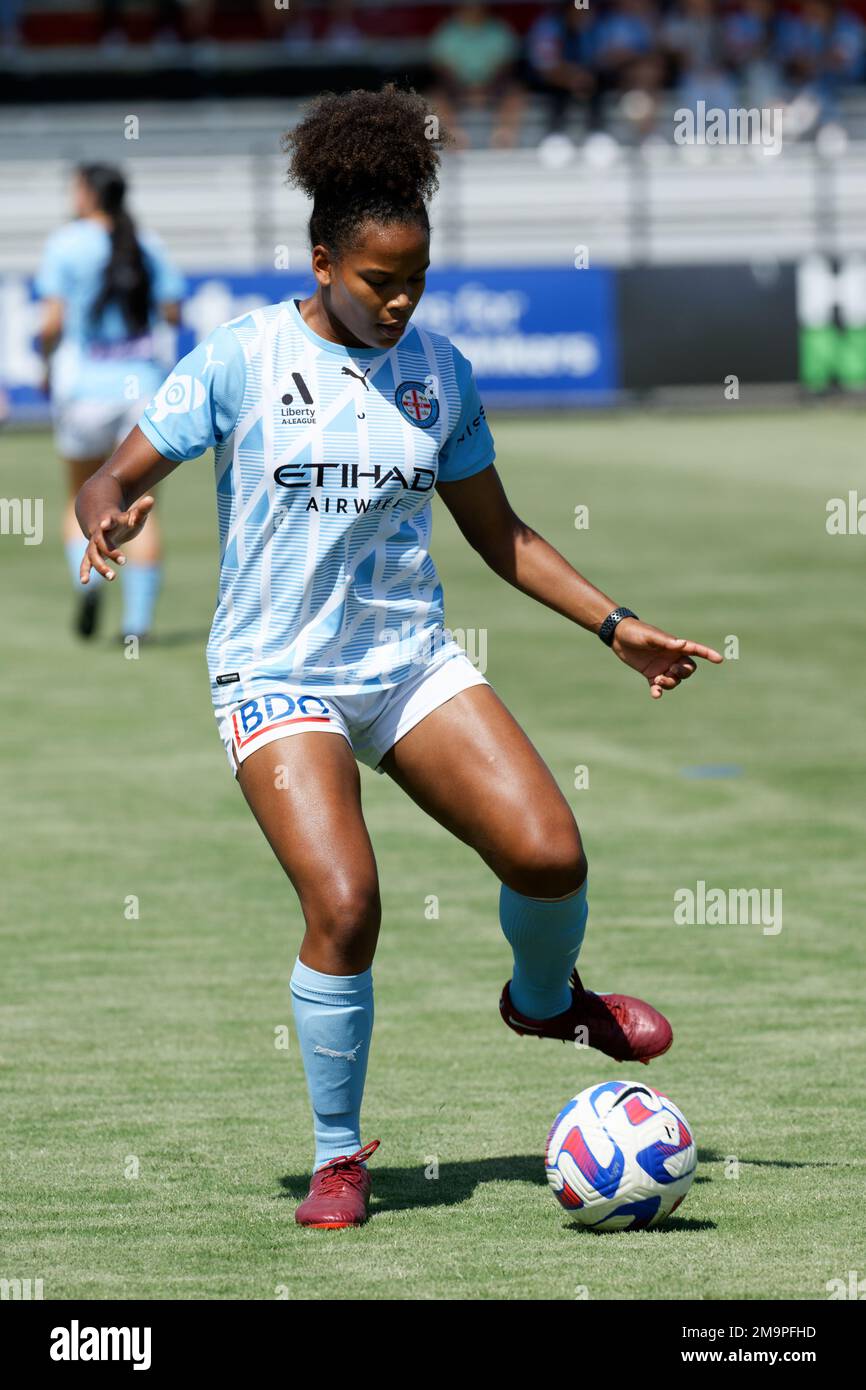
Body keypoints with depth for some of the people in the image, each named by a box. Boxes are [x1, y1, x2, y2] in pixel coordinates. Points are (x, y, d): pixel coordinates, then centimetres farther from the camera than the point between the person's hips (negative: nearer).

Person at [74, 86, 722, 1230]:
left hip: (412, 659, 4)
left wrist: (616, 625, 10)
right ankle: (339, 1155, 0)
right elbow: (120, 475, -2)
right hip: (278, 676, -4)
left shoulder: (438, 369, 6)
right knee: (344, 906, -21)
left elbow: (496, 530, 16)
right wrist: (109, 517, -26)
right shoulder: (244, 358, -6)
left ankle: (545, 998, 22)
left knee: (550, 853, -14)